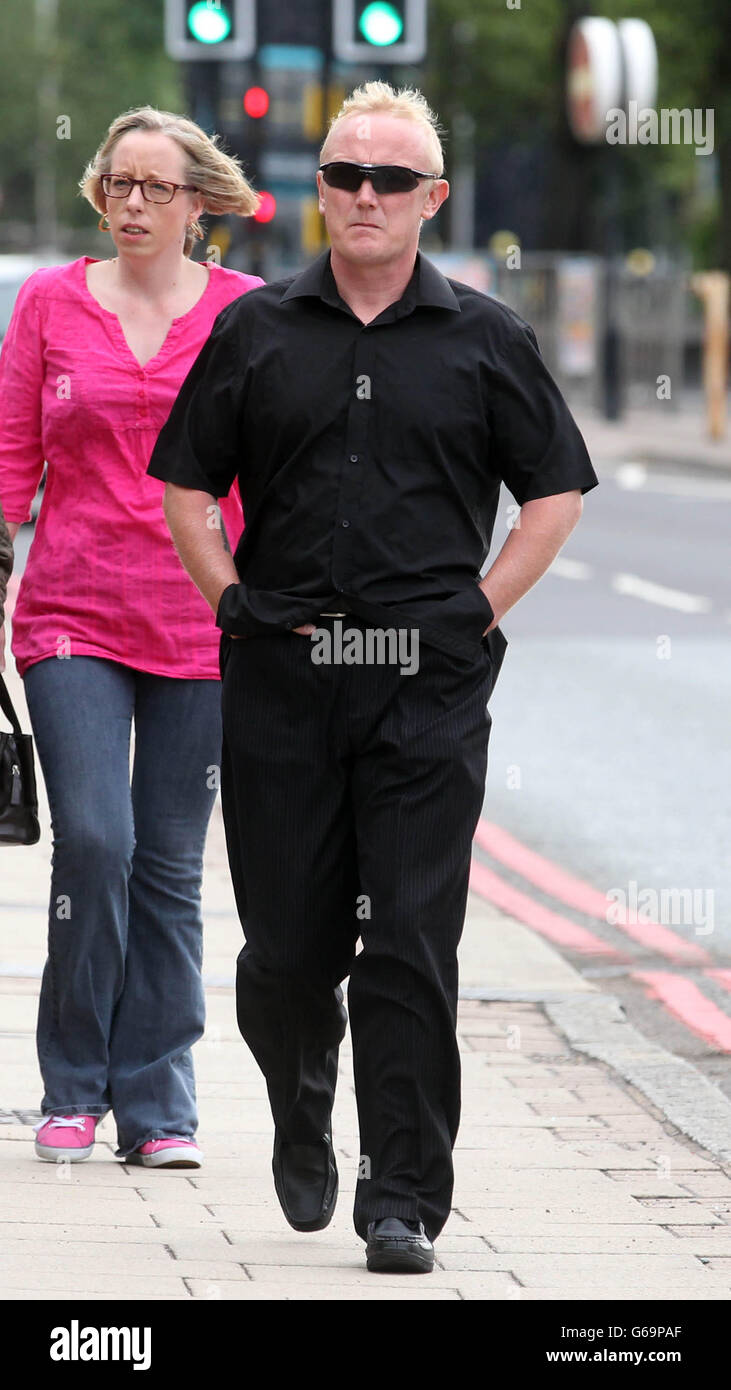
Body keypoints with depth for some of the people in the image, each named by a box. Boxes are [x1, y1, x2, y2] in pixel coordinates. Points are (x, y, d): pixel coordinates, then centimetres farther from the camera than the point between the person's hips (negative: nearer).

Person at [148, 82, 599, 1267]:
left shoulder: (484, 339, 5)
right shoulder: (257, 331, 8)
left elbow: (557, 490, 11)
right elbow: (184, 481, 15)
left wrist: (481, 610, 2)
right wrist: (232, 600, 4)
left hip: (428, 684, -1)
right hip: (280, 679, 1)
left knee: (410, 947, -7)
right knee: (289, 943, 5)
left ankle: (404, 1199, -2)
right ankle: (301, 1115, 34)